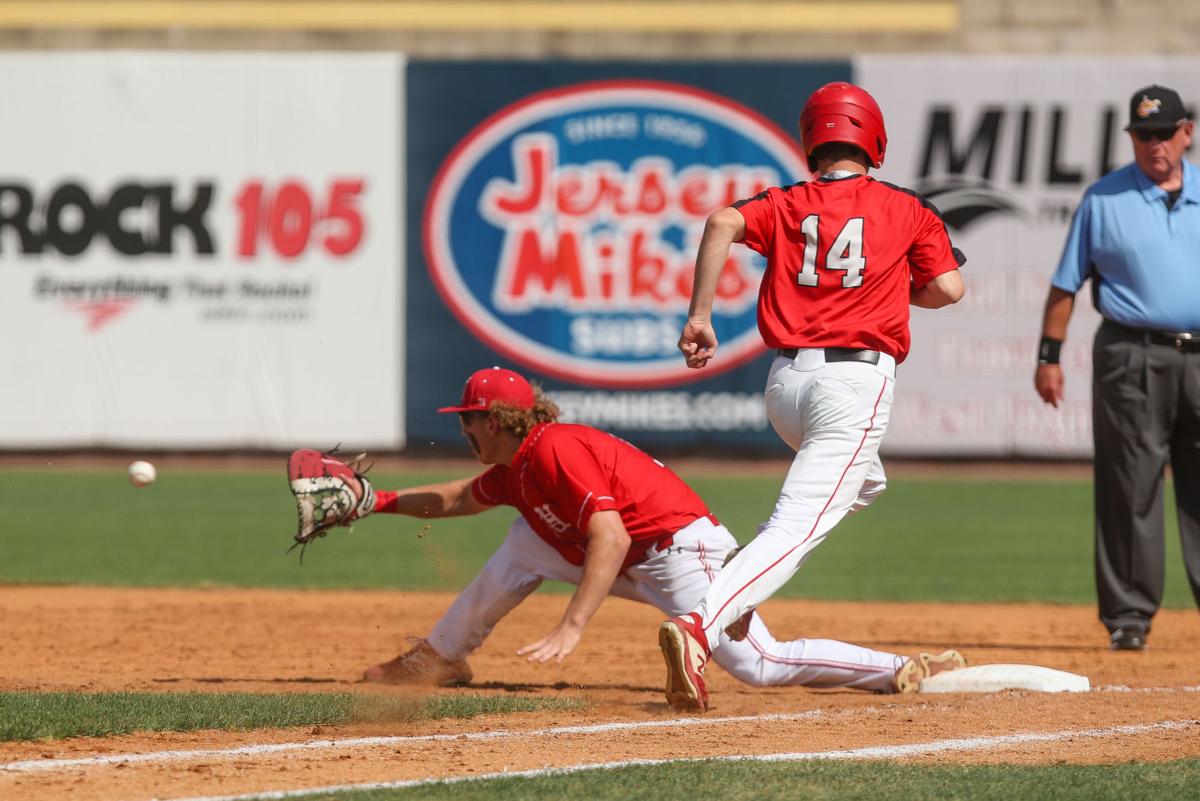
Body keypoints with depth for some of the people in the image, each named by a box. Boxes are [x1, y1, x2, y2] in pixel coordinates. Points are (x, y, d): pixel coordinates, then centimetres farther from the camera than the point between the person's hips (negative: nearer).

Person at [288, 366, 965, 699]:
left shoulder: (557, 450, -19)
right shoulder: (518, 467, 13)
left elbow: (609, 537, -30)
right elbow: (458, 498, 35)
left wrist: (572, 628, -36)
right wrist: (379, 501, 28)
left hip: (682, 554, -10)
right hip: (638, 560, 10)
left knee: (759, 665, -21)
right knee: (527, 543, 9)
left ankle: (902, 670, -16)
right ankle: (440, 658, 16)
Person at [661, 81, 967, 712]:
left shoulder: (786, 205, 12)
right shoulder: (906, 210, 9)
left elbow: (723, 222, -8)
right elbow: (948, 288, 4)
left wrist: (699, 315, -6)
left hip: (785, 381, 5)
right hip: (858, 380, -5)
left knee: (860, 483, 32)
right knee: (796, 528, -15)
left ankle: (744, 585, 15)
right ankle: (700, 625, -37)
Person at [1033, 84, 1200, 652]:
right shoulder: (1104, 199, 3)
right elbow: (1067, 283, 5)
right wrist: (1048, 356, 0)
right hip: (1132, 360, -3)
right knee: (1130, 491, -3)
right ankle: (1128, 616, 1)